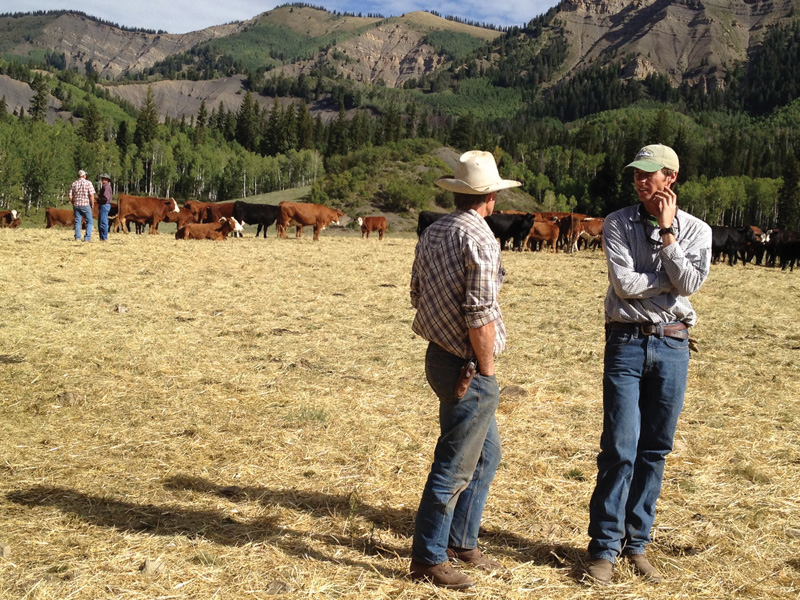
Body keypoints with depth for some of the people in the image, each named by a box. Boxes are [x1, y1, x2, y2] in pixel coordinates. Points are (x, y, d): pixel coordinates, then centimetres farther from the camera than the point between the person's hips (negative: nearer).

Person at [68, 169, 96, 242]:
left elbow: (70, 196, 3)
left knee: (77, 222, 10)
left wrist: (73, 203, 16)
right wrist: (92, 204, -1)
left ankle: (77, 237, 6)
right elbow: (91, 195, -12)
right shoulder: (88, 183, -6)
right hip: (86, 205, -4)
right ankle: (87, 238, -2)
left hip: (76, 205, 4)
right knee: (89, 221, 5)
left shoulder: (74, 183, 5)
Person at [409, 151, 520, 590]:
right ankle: (428, 558, 13)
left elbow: (418, 294, 16)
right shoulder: (479, 239, -18)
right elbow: (480, 315, -22)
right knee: (454, 467, 2)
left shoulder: (432, 233, 9)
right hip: (466, 367, -9)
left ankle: (461, 542, 31)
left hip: (439, 354, 9)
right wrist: (487, 372, -12)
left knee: (485, 453, 21)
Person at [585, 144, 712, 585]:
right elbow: (625, 282, -12)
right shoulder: (617, 224, 0)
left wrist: (667, 231, -10)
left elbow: (690, 283, -12)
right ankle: (604, 547, 3)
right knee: (620, 448, -7)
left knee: (655, 451, 7)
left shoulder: (696, 231, 5)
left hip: (672, 345, 2)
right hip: (627, 343, -2)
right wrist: (670, 279, -5)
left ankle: (636, 544, 19)